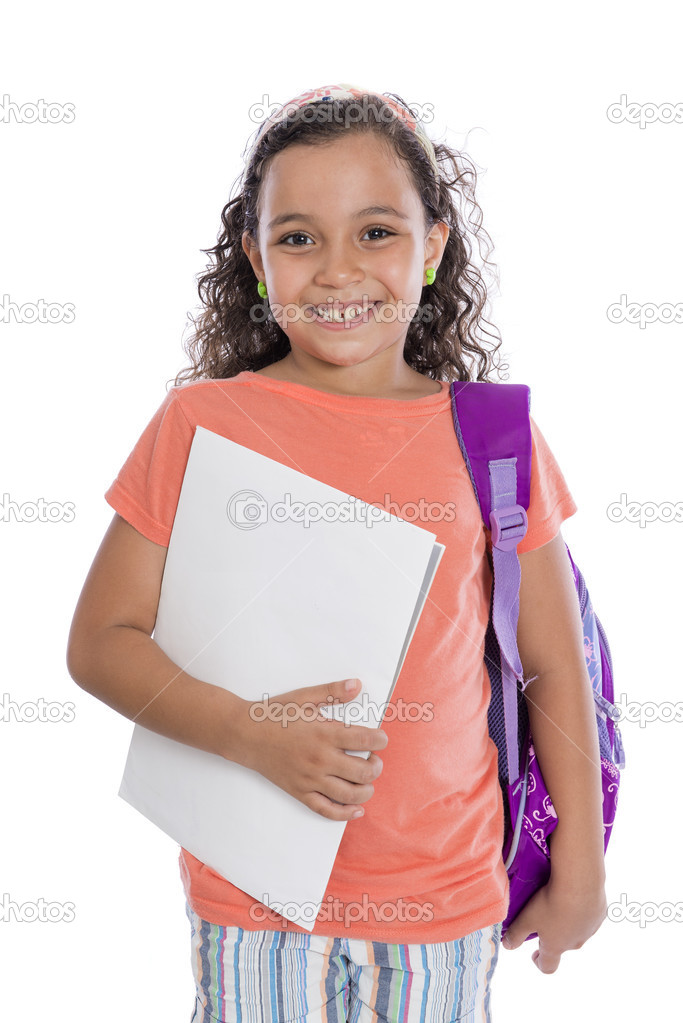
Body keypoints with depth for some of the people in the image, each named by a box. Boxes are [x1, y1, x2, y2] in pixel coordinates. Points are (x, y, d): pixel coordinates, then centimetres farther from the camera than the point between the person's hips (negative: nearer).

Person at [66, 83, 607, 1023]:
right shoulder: (200, 423, -6)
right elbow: (100, 642, -5)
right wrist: (253, 734, -19)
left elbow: (554, 665, 3)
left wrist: (580, 872, 7)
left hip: (449, 902, 1)